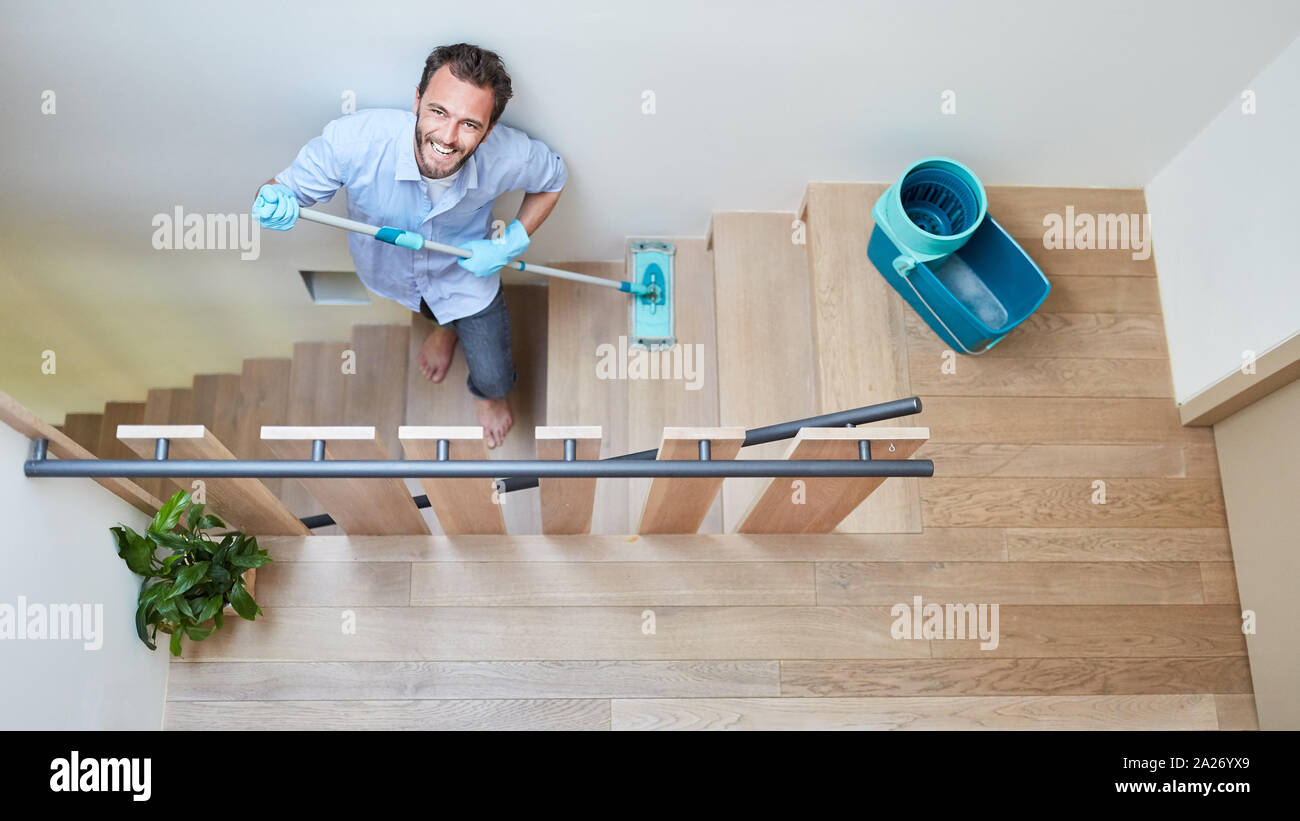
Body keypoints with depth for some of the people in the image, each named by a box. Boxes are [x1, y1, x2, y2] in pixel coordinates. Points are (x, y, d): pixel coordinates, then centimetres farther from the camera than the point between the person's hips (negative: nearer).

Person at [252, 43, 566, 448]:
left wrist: (513, 241, -23)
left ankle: (488, 392, 48)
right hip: (387, 271, 1)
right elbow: (286, 186, -25)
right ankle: (446, 324, 72)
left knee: (493, 380, 8)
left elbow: (553, 177, -12)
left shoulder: (509, 156, -37)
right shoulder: (354, 138, -41)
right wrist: (275, 202, -50)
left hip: (466, 271, 0)